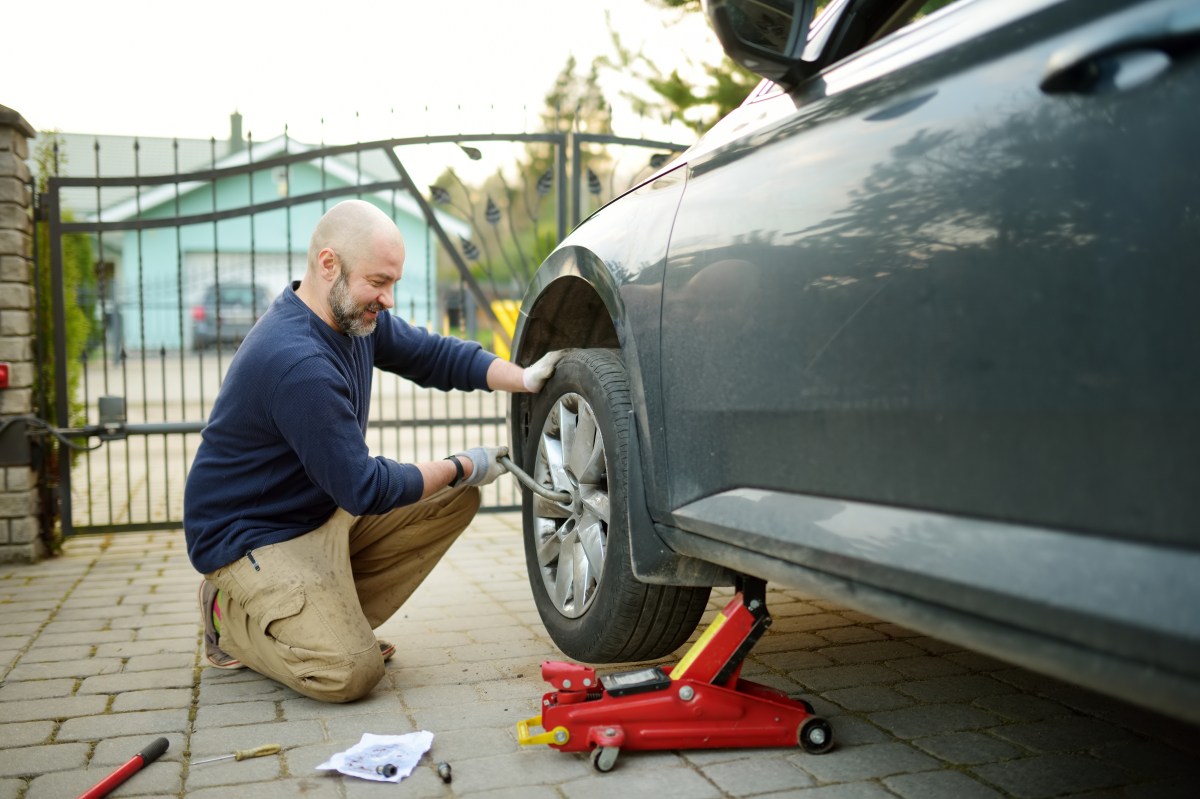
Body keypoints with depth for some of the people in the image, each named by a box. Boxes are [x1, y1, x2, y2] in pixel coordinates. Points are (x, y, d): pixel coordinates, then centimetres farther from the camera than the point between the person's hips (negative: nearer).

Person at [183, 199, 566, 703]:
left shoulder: (355, 316, -2)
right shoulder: (297, 362, -31)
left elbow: (432, 353, 6)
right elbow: (364, 490, -26)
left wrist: (523, 379, -11)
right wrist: (461, 468, -14)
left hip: (327, 507, 9)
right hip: (249, 537, -9)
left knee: (455, 501, 0)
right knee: (351, 673, -22)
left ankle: (334, 619, 4)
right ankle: (230, 616, 6)